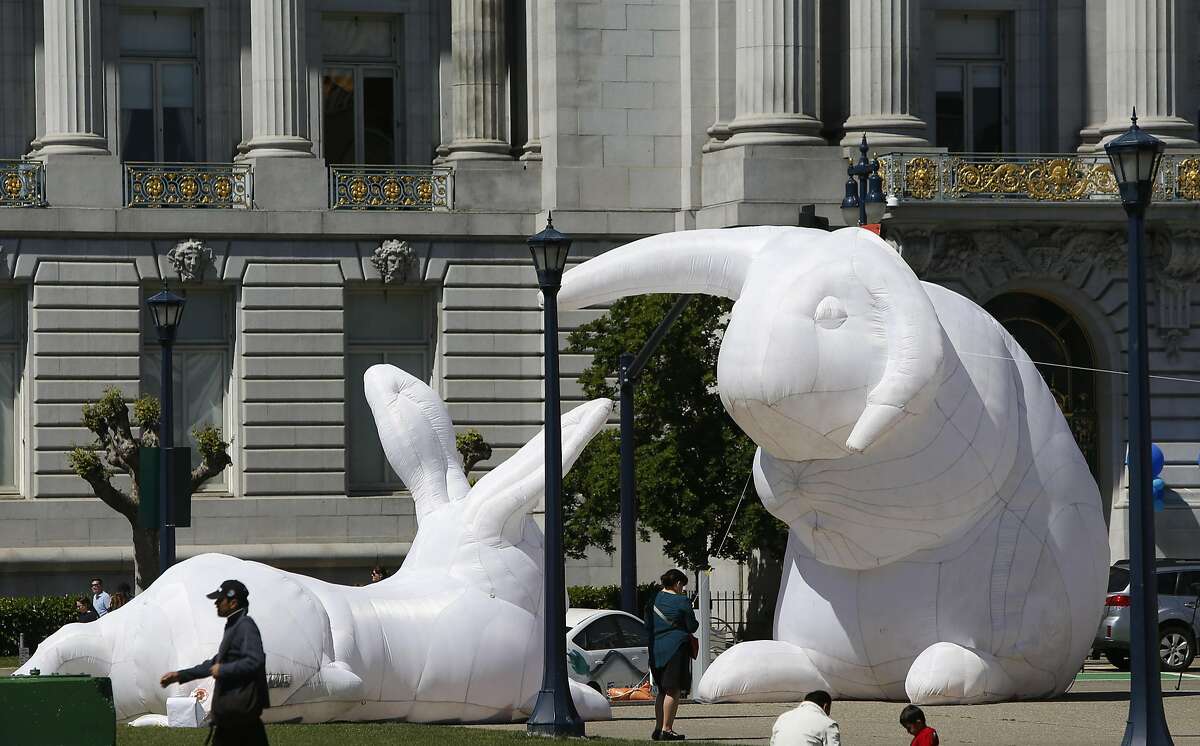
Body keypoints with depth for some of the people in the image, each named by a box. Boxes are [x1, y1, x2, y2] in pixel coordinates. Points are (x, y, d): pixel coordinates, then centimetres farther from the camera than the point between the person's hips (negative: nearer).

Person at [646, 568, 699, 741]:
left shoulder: (653, 601, 11)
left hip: (655, 650, 7)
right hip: (676, 648, -7)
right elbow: (692, 627, -6)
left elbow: (648, 627, 15)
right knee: (673, 690, -5)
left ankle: (658, 729, 17)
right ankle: (666, 730, -8)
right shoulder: (682, 602, -8)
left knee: (662, 690, 16)